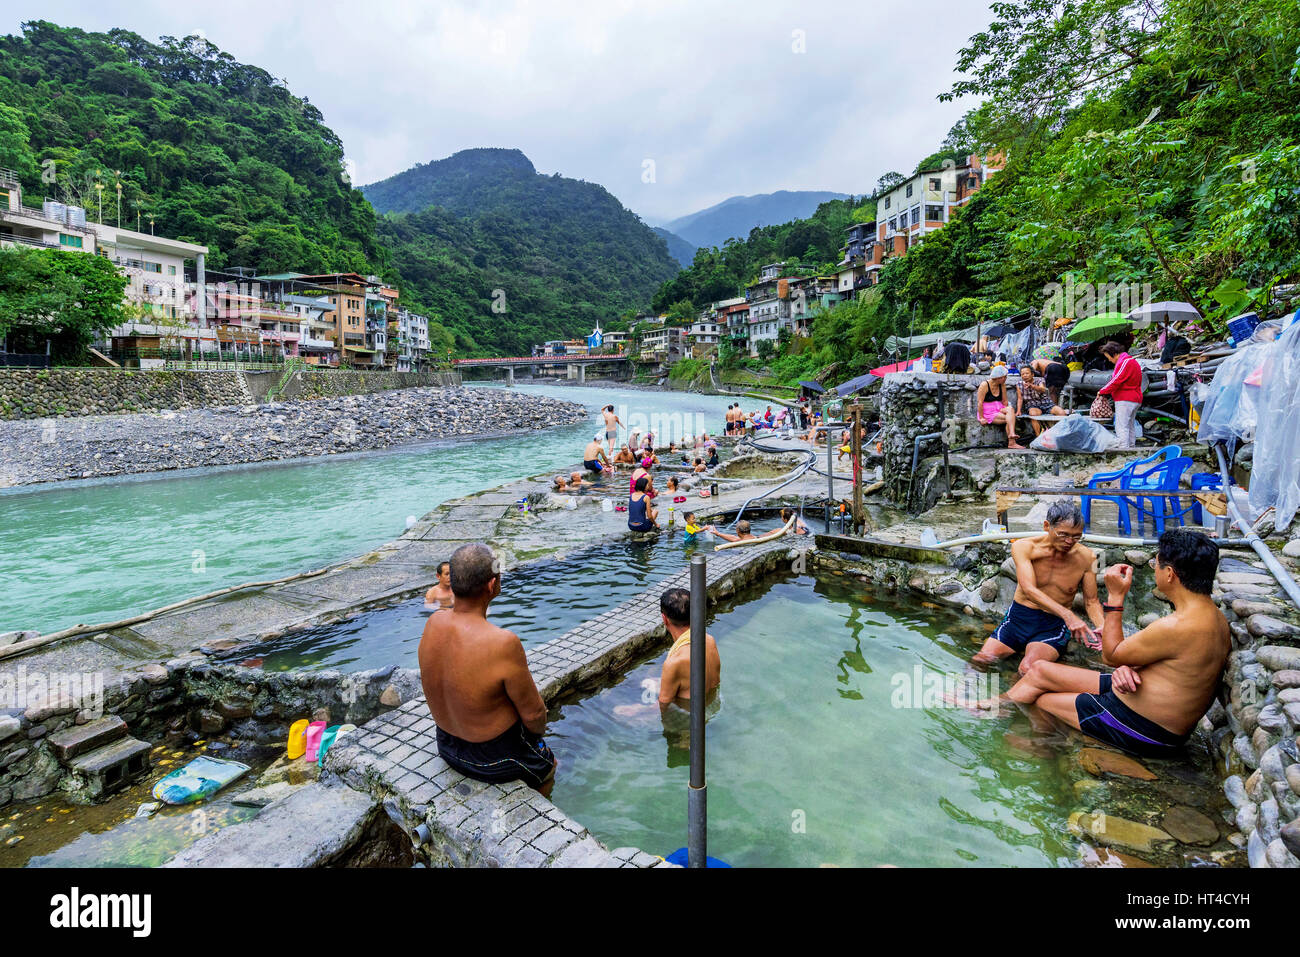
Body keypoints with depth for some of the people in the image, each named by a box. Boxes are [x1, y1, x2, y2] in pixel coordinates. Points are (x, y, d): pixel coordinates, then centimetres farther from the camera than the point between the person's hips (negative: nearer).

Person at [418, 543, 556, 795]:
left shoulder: (434, 622, -14)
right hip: (494, 758, -6)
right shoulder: (503, 643, -36)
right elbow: (533, 714, -22)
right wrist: (537, 731, 0)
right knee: (547, 766, 27)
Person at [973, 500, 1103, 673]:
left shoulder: (1086, 557, -5)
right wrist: (1068, 615, -39)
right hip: (1019, 618, 1)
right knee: (980, 661, -13)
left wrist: (1102, 626, -18)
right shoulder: (1023, 547, -11)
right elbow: (1029, 589, -25)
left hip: (1055, 626, -1)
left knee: (1029, 670, -28)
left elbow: (1091, 601, 5)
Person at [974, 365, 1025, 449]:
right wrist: (981, 418, -16)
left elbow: (1004, 401, 11)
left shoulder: (1002, 385, 8)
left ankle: (1012, 434, -41)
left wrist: (1006, 411, -6)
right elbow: (980, 402, -13)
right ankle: (1012, 442, -29)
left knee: (1010, 409, -28)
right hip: (988, 413, -5)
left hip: (999, 410, 5)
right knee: (1009, 419, -25)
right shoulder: (984, 385, -10)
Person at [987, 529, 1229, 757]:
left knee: (1034, 698, 5)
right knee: (1039, 671, 12)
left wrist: (1115, 597, -12)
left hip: (1145, 732, -9)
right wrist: (1127, 668, -12)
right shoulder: (1215, 616, 2)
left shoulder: (1175, 627, -30)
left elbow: (1111, 655, -14)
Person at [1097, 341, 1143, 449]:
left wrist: (1102, 391, -5)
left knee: (1121, 427, -13)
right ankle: (1130, 448, 17)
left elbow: (1116, 381, -17)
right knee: (1129, 427, 14)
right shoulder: (1132, 361, 20)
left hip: (1125, 400, -10)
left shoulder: (1124, 362, -13)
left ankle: (1123, 449, -18)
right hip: (1135, 399, 10)